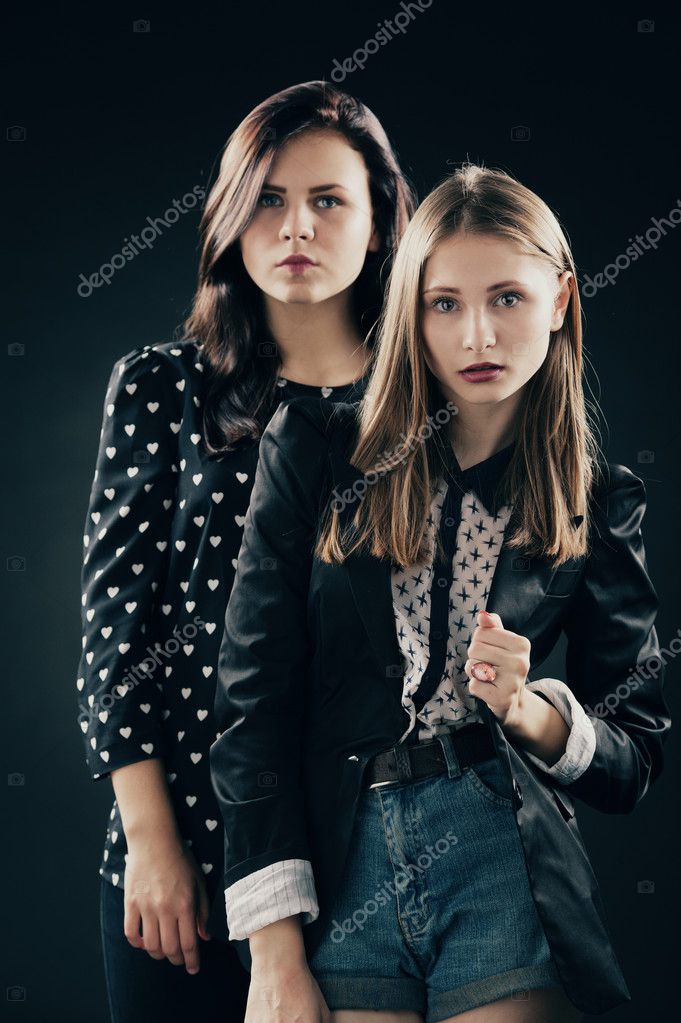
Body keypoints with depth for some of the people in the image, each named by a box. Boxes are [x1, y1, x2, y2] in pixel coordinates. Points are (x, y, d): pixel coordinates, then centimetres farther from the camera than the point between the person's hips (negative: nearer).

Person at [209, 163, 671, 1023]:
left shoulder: (598, 503, 5)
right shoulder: (314, 451, 1)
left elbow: (635, 761, 8)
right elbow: (252, 696, -3)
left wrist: (529, 710, -14)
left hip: (504, 875, 1)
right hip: (337, 877, 0)